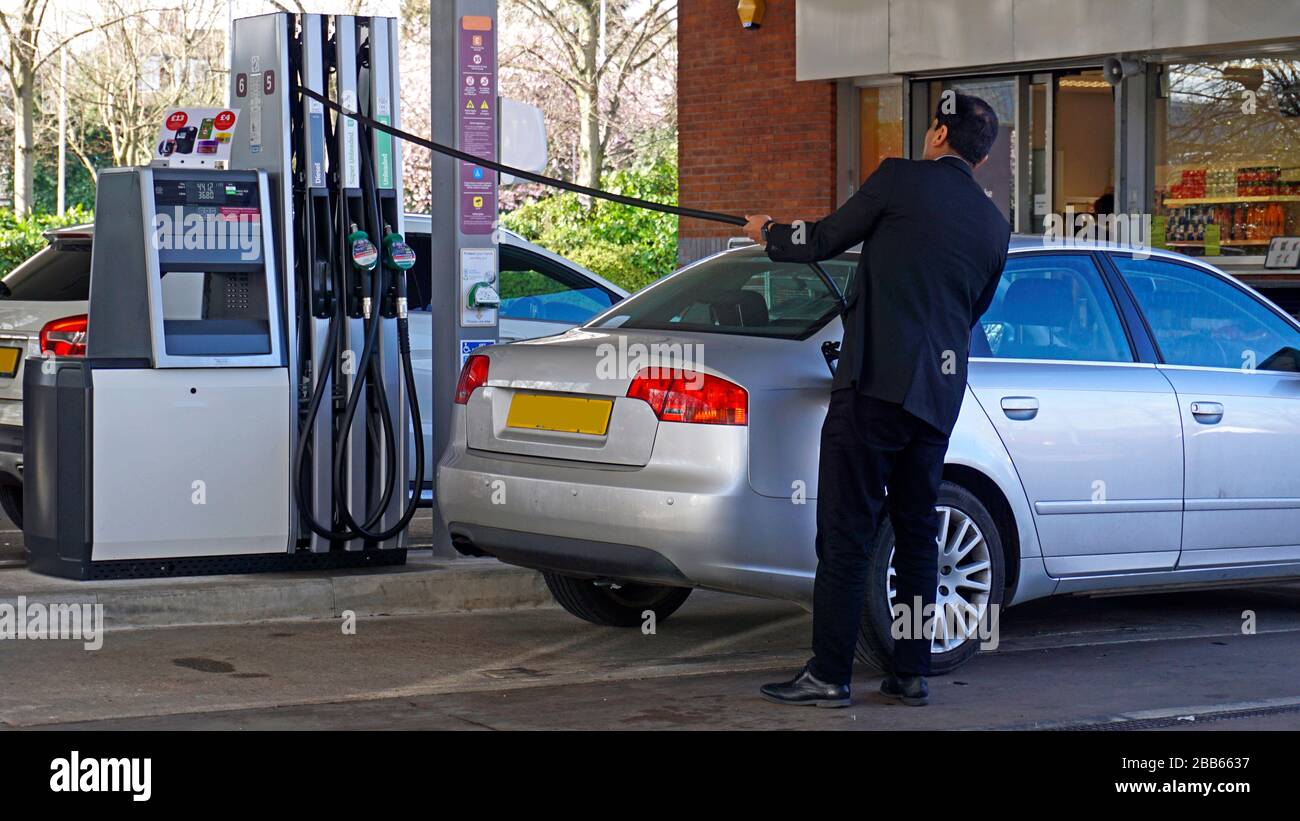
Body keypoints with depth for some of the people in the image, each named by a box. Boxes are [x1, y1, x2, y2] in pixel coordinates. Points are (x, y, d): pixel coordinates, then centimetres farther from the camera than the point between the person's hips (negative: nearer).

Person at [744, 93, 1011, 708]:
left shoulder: (902, 179, -2)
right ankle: (911, 674, 15)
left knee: (846, 532, -5)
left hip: (876, 379, -6)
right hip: (940, 390, 6)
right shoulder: (993, 224, 15)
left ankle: (829, 675, -6)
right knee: (917, 531, 13)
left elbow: (824, 241, 4)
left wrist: (768, 234, 24)